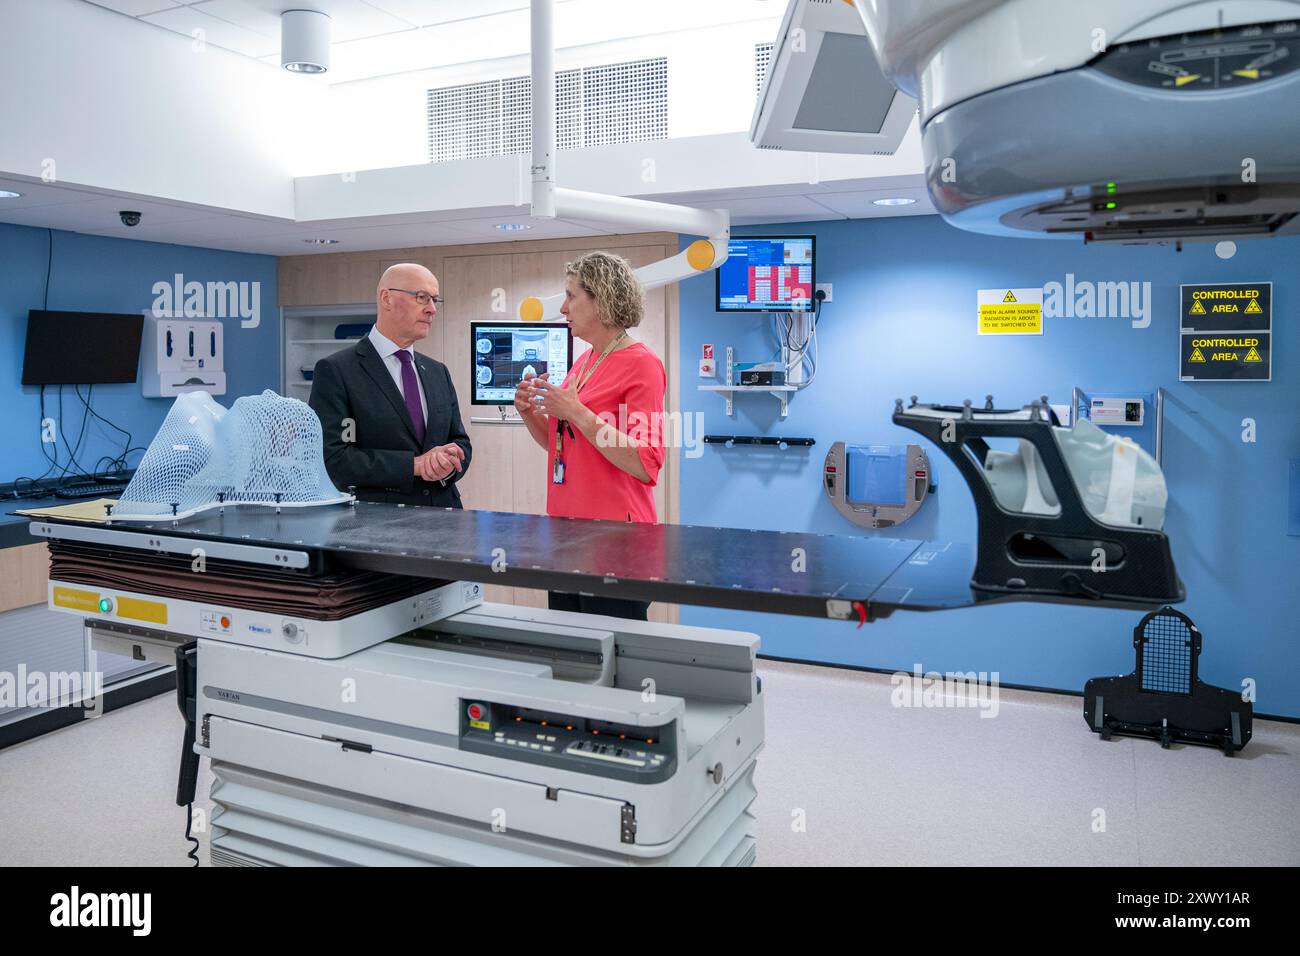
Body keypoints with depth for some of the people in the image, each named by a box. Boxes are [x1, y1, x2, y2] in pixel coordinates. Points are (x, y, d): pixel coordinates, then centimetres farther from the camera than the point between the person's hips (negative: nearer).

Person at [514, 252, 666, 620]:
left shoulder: (641, 364, -11)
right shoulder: (583, 361, 12)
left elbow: (646, 466, -20)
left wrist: (576, 412, -20)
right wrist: (532, 415, 3)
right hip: (566, 522, 8)